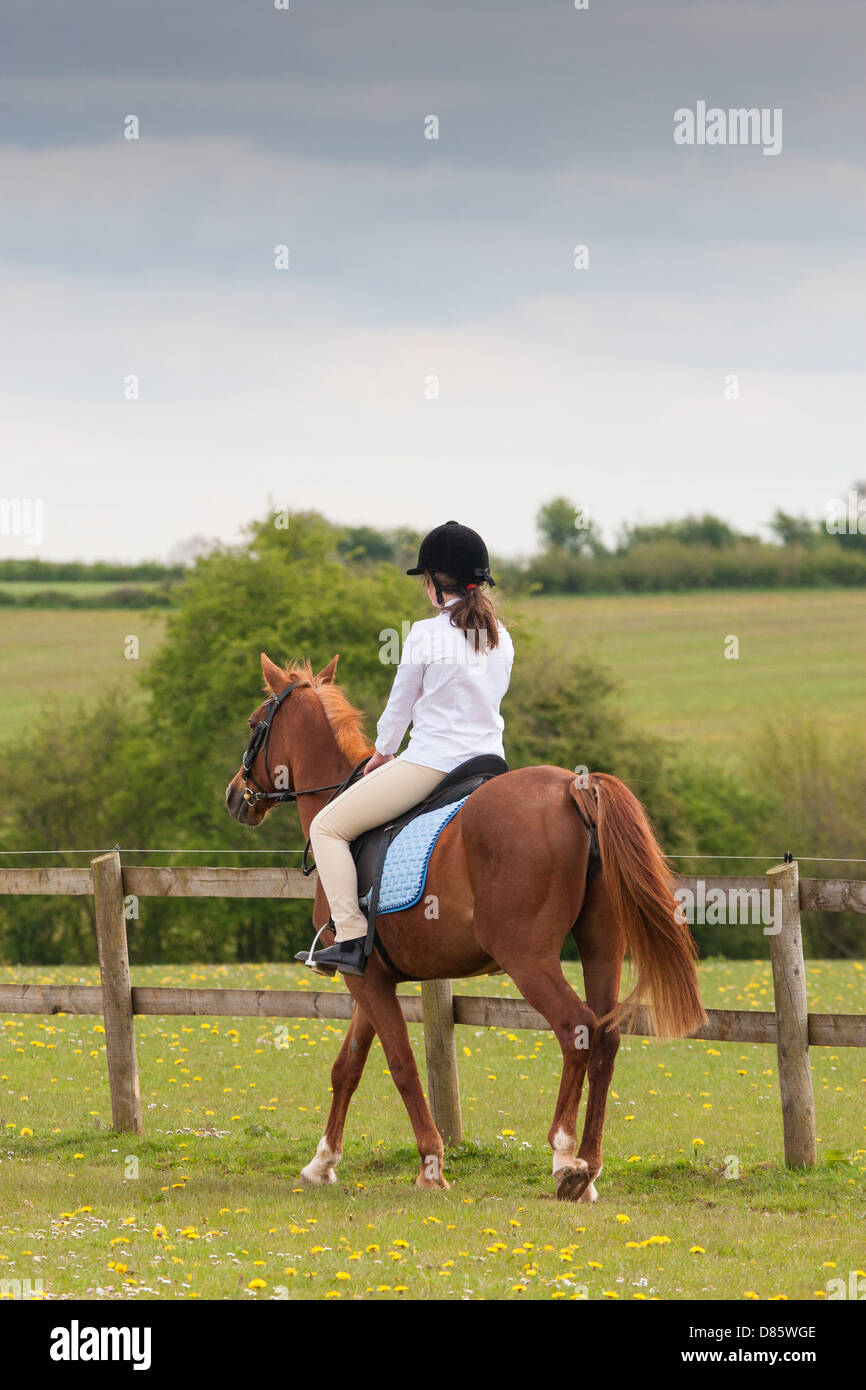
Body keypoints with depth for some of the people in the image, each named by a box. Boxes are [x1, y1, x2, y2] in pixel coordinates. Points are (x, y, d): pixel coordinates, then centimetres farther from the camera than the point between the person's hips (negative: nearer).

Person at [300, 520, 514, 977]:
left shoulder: (425, 635, -10)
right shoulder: (502, 639, 8)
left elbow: (399, 706, 0)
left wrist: (382, 753, 21)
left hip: (430, 763, -7)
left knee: (328, 827, 2)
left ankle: (351, 939, -10)